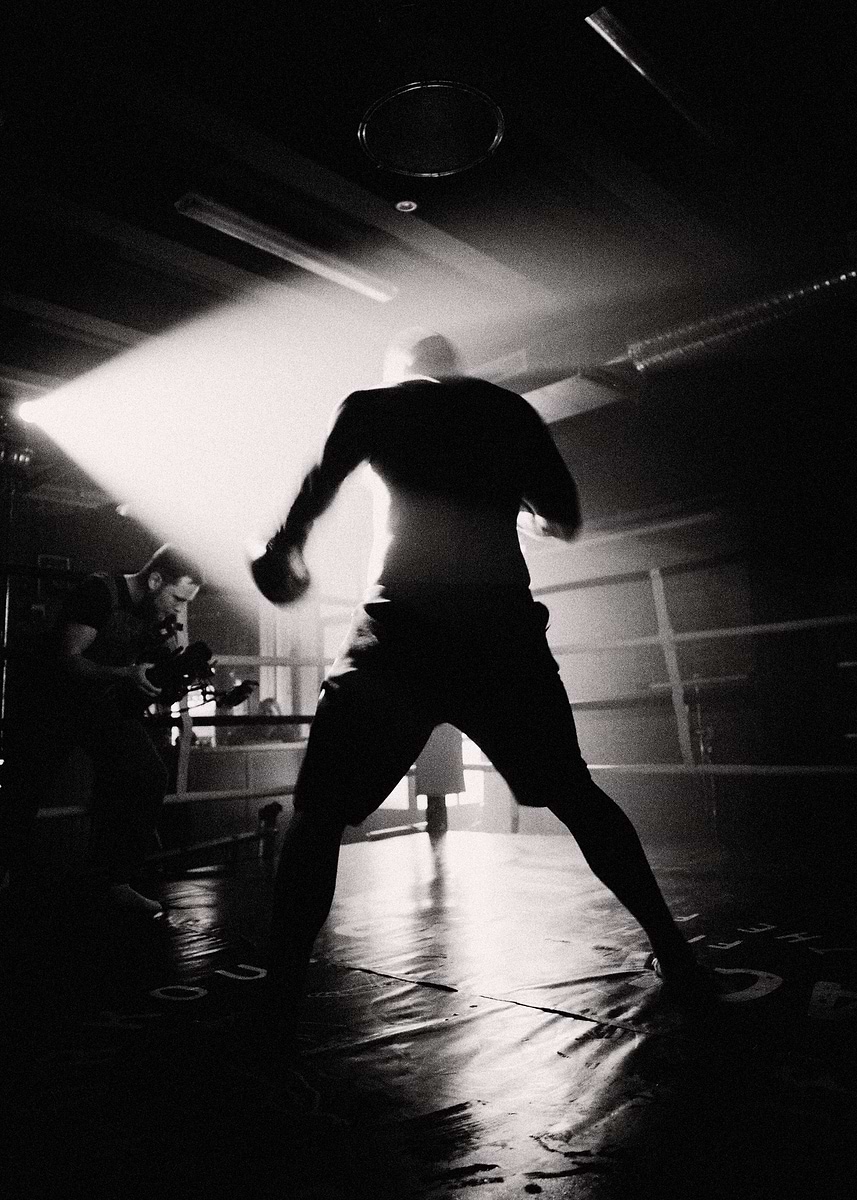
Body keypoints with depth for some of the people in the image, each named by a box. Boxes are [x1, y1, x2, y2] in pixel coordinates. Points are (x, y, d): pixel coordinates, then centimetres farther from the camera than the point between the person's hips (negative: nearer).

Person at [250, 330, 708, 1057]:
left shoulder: (373, 405, 12)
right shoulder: (510, 410, 18)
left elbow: (314, 495, -1)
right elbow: (567, 523, 20)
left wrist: (281, 554, 14)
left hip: (405, 630, -3)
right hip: (504, 628, 3)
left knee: (318, 814, 7)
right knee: (576, 795, 20)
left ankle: (280, 1011, 1)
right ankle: (672, 950, 26)